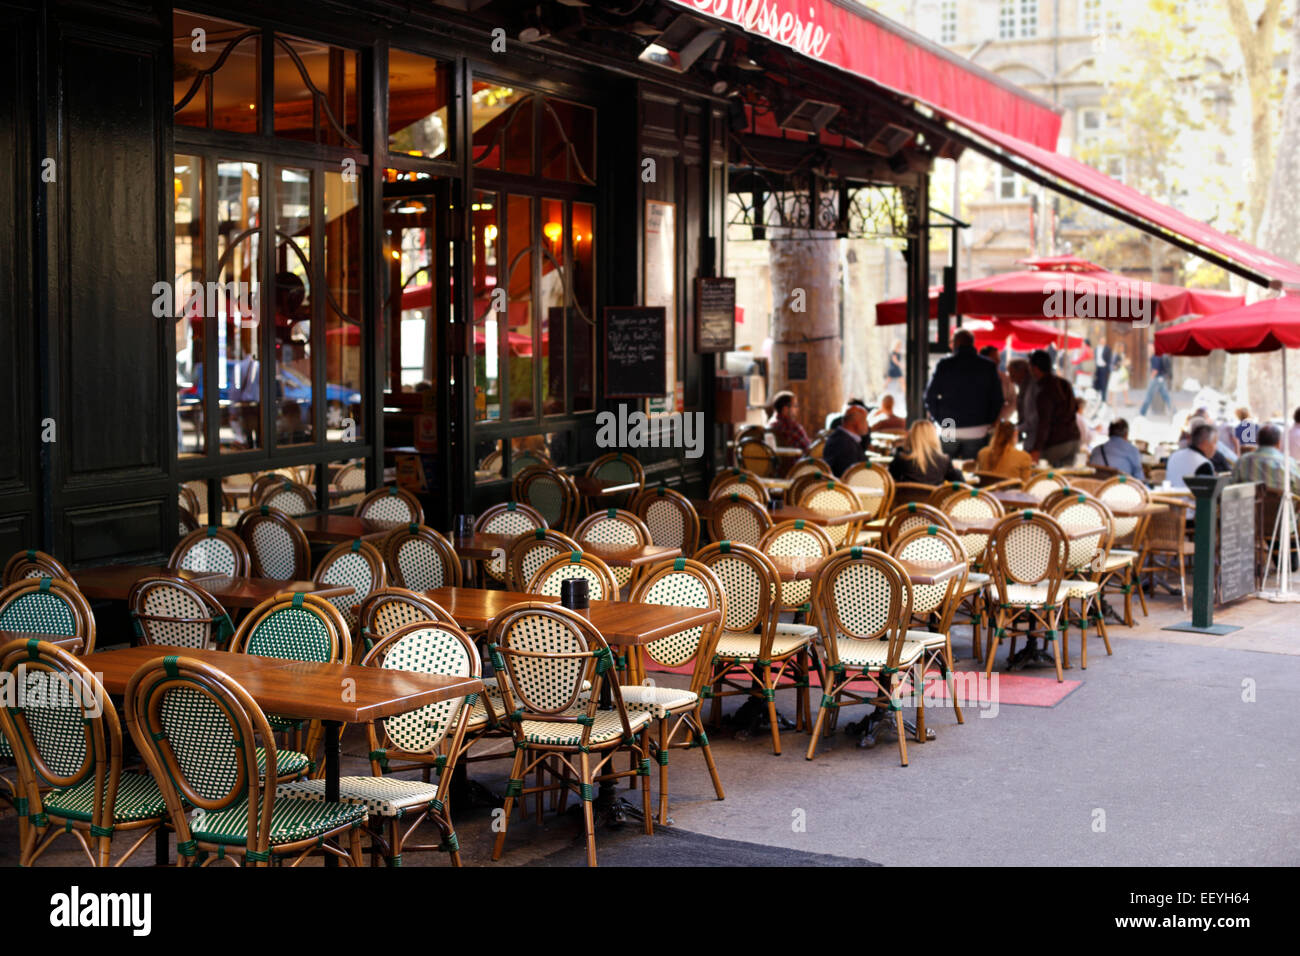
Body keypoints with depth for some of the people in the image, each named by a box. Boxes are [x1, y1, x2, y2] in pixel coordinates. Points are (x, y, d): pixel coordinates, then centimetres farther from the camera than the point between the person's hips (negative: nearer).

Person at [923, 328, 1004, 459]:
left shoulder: (944, 365, -4)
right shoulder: (988, 366, 0)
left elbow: (930, 397, -2)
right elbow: (997, 399, 2)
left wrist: (938, 419, 9)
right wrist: (989, 423, 13)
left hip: (949, 431, -1)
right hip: (978, 433, 1)